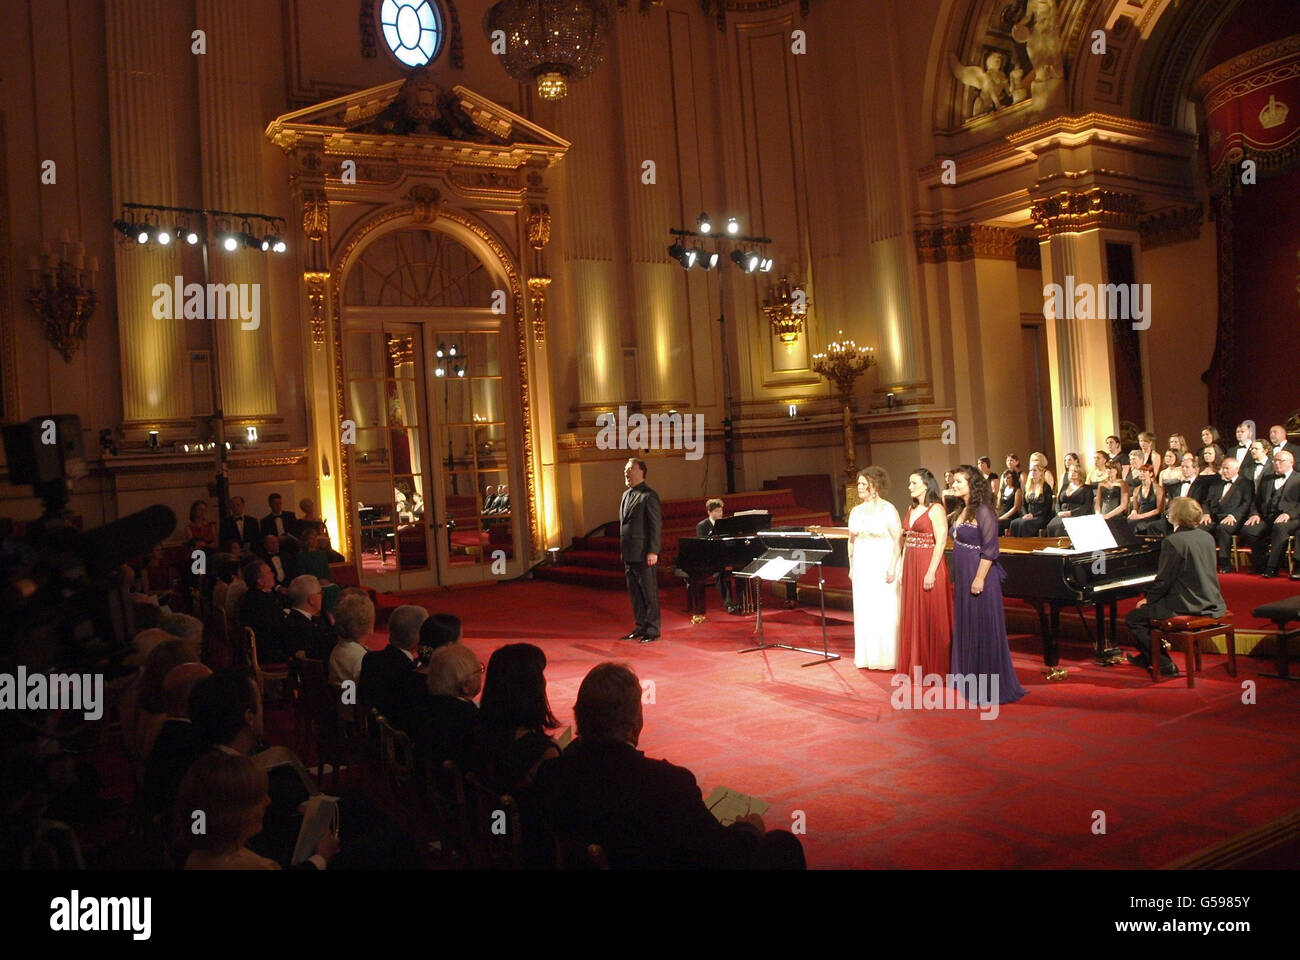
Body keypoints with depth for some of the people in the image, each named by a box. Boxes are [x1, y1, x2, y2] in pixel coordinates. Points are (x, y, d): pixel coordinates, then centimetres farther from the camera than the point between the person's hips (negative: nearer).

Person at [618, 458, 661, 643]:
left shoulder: (649, 496, -10)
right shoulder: (626, 495, 16)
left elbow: (656, 525, -13)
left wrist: (653, 551, -18)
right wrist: (623, 550, 16)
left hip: (643, 553, -9)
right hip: (629, 554, 9)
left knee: (649, 593, -1)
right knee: (635, 593, 14)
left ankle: (652, 630, 5)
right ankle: (640, 627, 23)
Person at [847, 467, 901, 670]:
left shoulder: (887, 509, -6)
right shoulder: (856, 511, 13)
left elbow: (898, 540, -10)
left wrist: (892, 567, -17)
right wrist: (851, 567, 12)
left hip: (882, 565, -6)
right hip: (862, 566, 6)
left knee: (885, 611, -3)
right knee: (863, 612, 7)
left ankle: (886, 657, 4)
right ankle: (867, 656, 15)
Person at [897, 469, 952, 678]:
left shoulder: (936, 509, -10)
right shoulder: (912, 509, 14)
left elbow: (941, 543, -16)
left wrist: (931, 572, -21)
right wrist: (903, 568, 13)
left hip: (929, 566, -8)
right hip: (911, 566, 8)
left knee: (930, 616, -1)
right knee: (912, 614, 12)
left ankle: (934, 666, 9)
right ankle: (916, 663, 23)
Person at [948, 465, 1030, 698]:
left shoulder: (982, 512, -15)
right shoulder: (963, 511, 12)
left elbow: (990, 549, -19)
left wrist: (980, 579, -22)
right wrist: (958, 579, 16)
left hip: (979, 575, -9)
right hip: (963, 577, 9)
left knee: (983, 628, -2)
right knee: (966, 627, 15)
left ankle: (992, 686, 6)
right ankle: (971, 677, 27)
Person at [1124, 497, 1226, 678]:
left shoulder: (1173, 541, -19)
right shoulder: (1207, 537, 7)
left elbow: (1163, 580, -17)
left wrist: (1148, 599, 0)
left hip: (1187, 605, -9)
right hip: (1211, 603, 9)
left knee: (1133, 619, 3)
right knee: (1150, 608, 29)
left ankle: (1165, 665, 5)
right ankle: (1146, 657, 39)